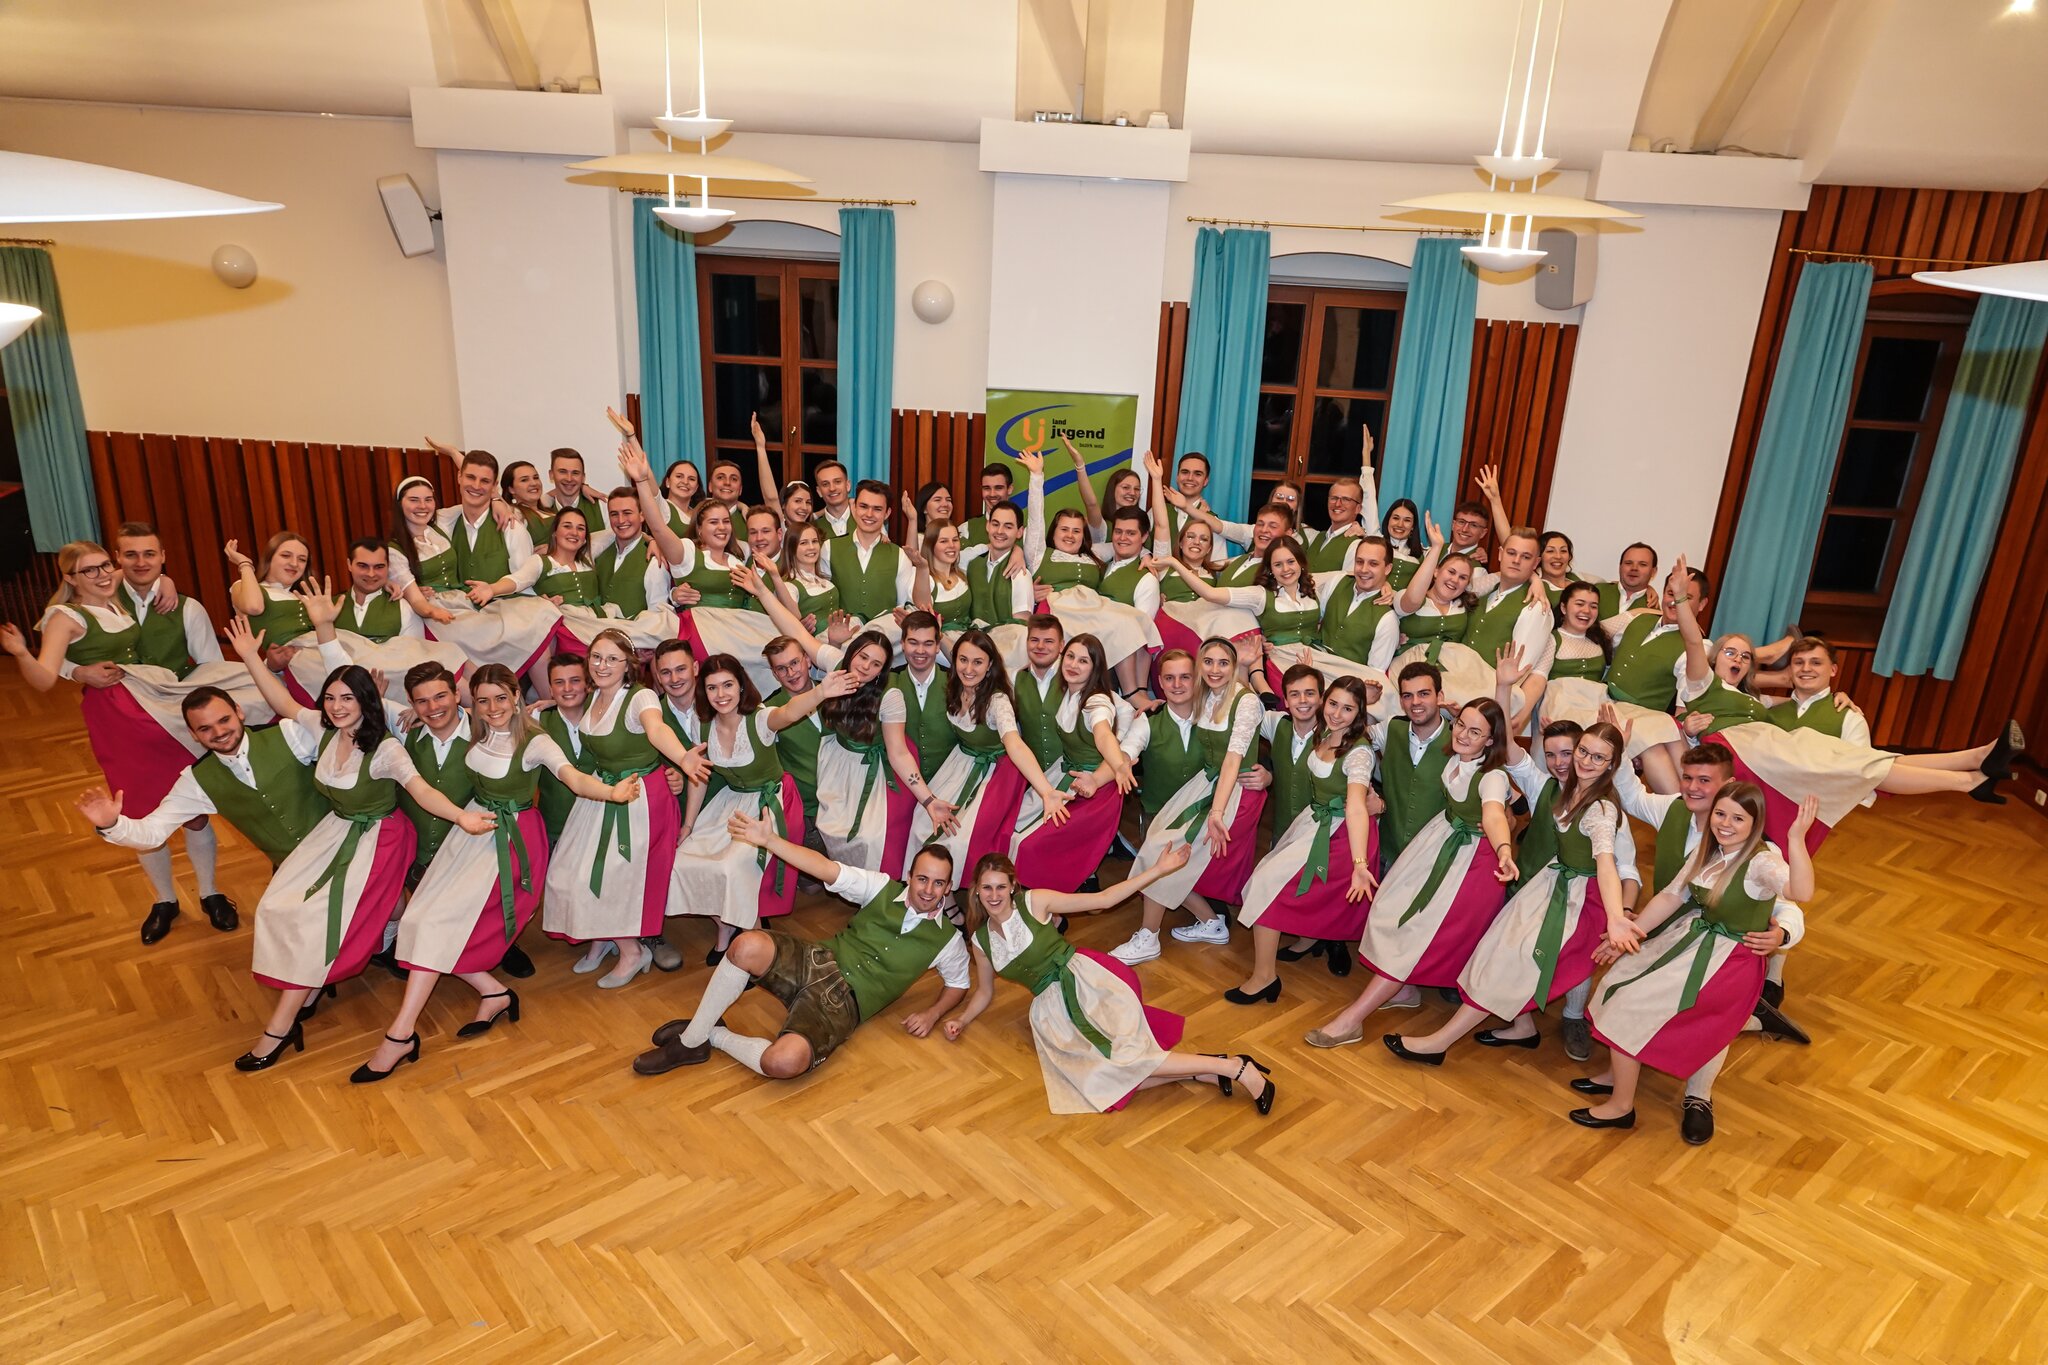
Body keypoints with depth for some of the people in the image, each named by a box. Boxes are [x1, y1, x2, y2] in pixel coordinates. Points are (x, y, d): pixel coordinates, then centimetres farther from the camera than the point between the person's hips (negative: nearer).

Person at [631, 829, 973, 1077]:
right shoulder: (883, 888, 4)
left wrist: (932, 1013, -1)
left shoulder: (947, 940, 4)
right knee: (748, 946, -33)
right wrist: (768, 840, -15)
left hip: (843, 1003, -2)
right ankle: (691, 1040, -12)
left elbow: (959, 984, 20)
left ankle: (715, 1036, -3)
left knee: (785, 1061, -35)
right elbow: (826, 869, -3)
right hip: (818, 962, 2)